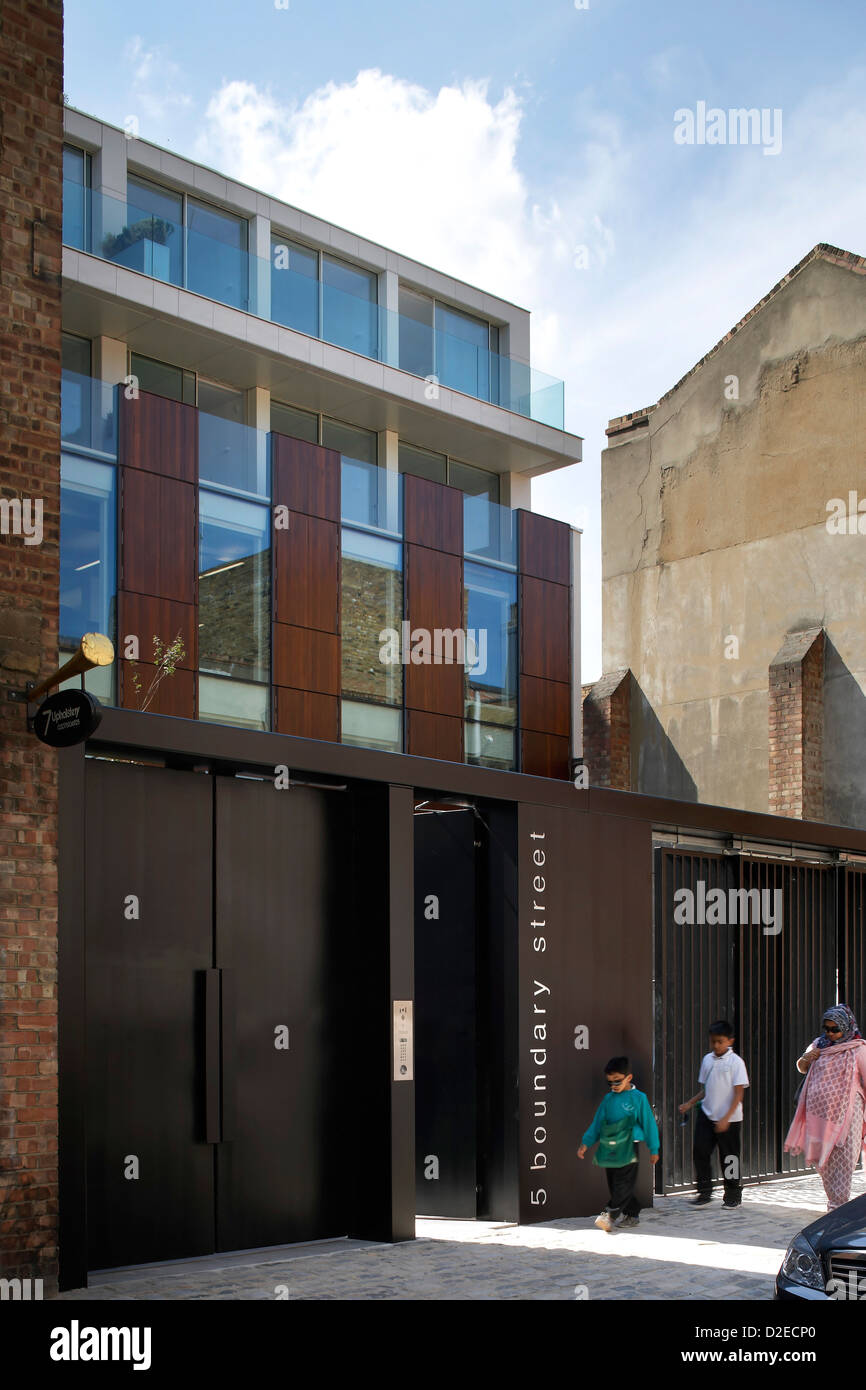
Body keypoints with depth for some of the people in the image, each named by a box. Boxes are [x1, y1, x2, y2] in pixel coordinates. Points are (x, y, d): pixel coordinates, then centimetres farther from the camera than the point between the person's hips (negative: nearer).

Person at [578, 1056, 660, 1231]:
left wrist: (653, 1149, 1)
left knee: (623, 1183, -13)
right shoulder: (609, 1099, 10)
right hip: (609, 1148, 6)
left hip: (628, 1148, -5)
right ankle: (632, 1215, 19)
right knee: (614, 1184, 7)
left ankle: (610, 1214, -18)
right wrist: (586, 1143, 9)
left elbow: (648, 1123, 0)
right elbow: (597, 1123, 16)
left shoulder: (638, 1098, -3)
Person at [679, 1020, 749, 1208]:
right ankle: (704, 1192, 8)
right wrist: (689, 1104, 3)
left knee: (729, 1157, 4)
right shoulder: (707, 1060, 8)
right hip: (706, 1115, 5)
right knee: (700, 1150, -3)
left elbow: (739, 1094, -13)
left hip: (729, 1119, -5)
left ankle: (733, 1195, 19)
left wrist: (726, 1118, -19)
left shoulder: (735, 1062, -9)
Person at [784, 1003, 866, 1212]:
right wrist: (805, 1059, -3)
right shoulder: (819, 1045, 11)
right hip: (819, 1113, 5)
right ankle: (834, 1200, 23)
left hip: (845, 1113, -5)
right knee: (823, 1162, 9)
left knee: (843, 1159, -8)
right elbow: (801, 1068, 21)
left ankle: (839, 1205, -6)